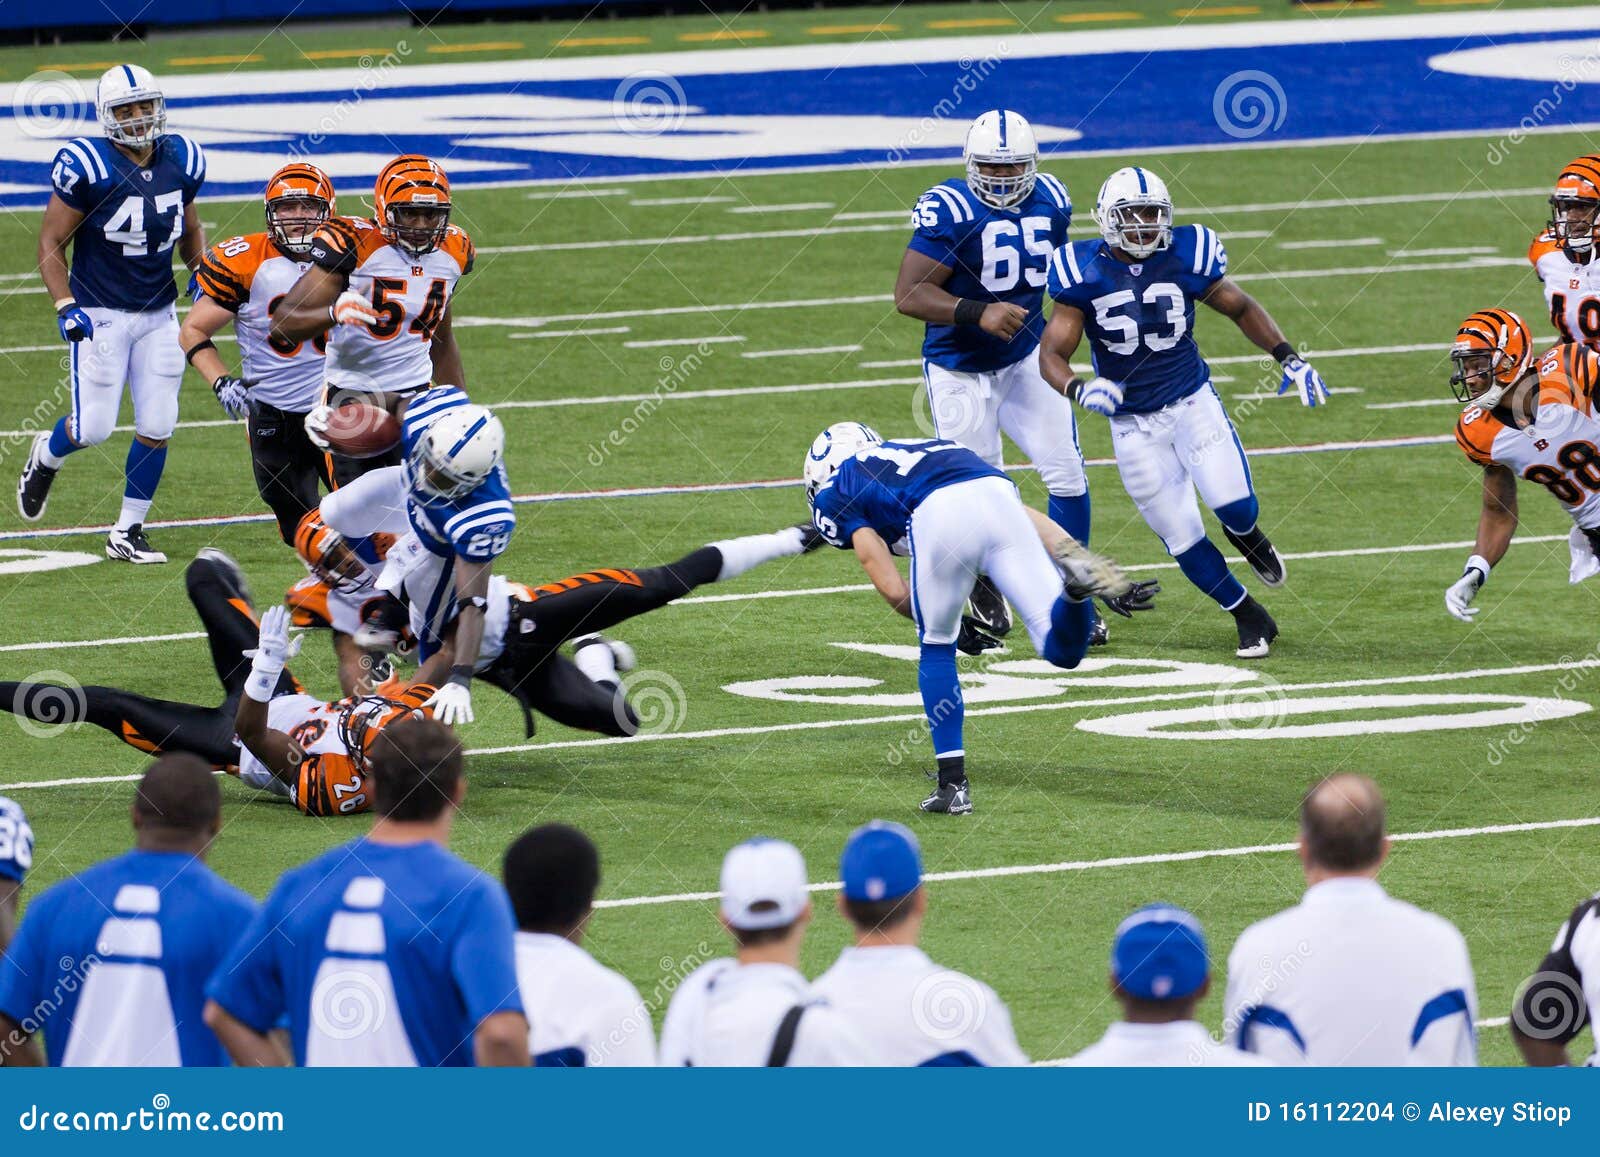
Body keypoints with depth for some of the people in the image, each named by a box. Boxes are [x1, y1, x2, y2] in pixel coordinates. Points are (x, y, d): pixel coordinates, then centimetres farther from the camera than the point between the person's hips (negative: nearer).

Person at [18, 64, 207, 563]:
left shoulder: (180, 161, 0)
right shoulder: (87, 167, -16)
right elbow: (50, 245, -10)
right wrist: (65, 308, -20)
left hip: (159, 314, 5)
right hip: (100, 314, -5)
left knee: (156, 428, 1)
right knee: (93, 428, -5)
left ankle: (127, 532, 16)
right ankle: (46, 457, 31)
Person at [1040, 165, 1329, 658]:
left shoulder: (1184, 258, -8)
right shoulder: (1085, 273, -12)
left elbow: (1241, 308, 8)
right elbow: (1052, 354, -11)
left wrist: (1288, 357, -5)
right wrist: (1079, 390, -33)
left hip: (1193, 401, 0)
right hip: (1133, 424, 0)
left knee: (1233, 505, -17)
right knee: (1181, 538, -1)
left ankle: (1247, 534, 23)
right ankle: (1251, 619, 19)